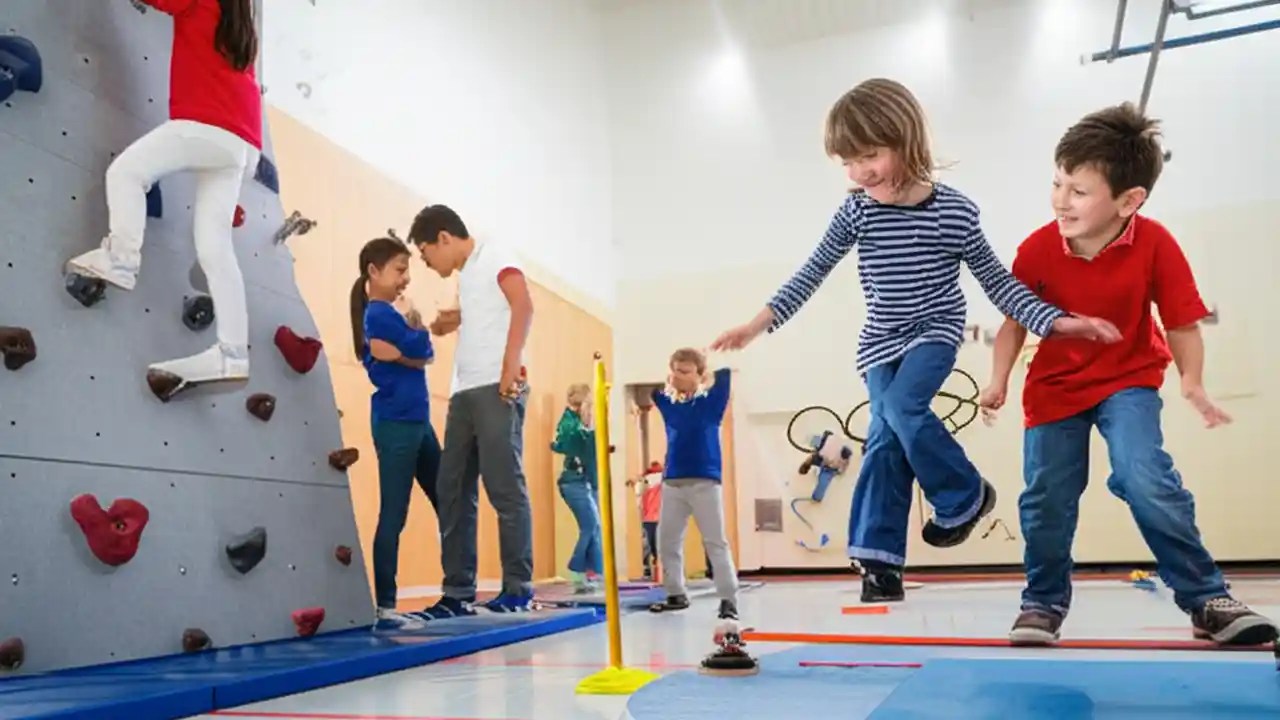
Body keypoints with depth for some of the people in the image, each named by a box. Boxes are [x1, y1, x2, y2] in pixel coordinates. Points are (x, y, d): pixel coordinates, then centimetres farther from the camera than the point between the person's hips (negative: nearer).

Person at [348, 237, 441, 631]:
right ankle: (385, 608, 0)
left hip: (416, 422, 10)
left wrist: (402, 349, -9)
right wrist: (417, 325, 1)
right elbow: (421, 350, -17)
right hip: (396, 424, -10)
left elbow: (424, 357, 10)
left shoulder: (388, 315, 17)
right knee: (393, 516, -6)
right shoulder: (378, 313, -12)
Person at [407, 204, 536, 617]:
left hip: (494, 390, -9)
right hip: (463, 392, 9)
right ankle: (458, 593, 10)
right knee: (453, 491, 5)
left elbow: (523, 306, -12)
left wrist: (511, 368, -19)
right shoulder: (466, 276, 26)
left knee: (504, 487, -7)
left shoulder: (493, 256, 1)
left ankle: (518, 589, -1)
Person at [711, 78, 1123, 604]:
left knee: (901, 409, -26)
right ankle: (880, 558, -1)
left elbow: (997, 281, -6)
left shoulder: (955, 212, -14)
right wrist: (759, 323, -9)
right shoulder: (856, 211, -9)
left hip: (935, 331, -2)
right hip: (881, 339, 3)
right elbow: (813, 272, -3)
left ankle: (965, 497, -1)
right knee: (885, 435, -6)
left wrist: (1056, 321, -15)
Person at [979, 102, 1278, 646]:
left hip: (1127, 380, -2)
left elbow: (1183, 325, -12)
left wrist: (1193, 383, -28)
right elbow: (1016, 319, -5)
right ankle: (1044, 602, 26)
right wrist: (999, 381, -16)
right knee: (1044, 500, 1)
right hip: (1055, 386, 2)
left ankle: (1207, 600, -3)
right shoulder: (1037, 249, -18)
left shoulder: (1155, 245, -20)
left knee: (1147, 480, -23)